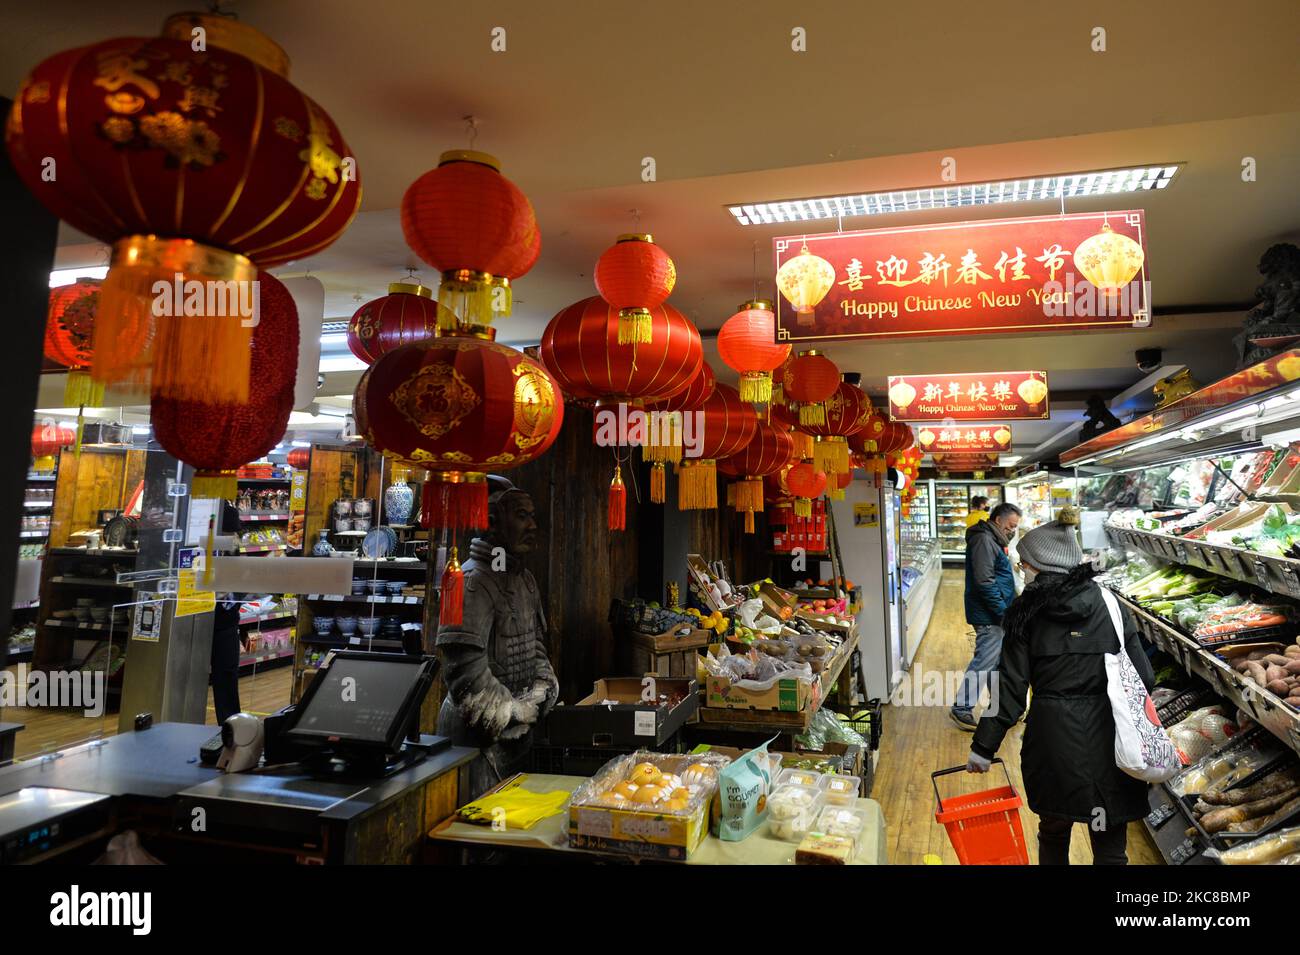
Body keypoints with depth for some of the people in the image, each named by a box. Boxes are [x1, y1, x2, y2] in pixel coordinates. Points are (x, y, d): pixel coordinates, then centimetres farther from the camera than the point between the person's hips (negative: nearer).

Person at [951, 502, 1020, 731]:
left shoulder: (994, 540, 17)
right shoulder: (984, 540, -17)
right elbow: (984, 581, -24)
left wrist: (1008, 607, 19)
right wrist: (1003, 610, -20)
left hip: (997, 616, 11)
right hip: (989, 616, -11)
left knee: (999, 661, 17)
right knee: (984, 661, -8)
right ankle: (961, 709, -2)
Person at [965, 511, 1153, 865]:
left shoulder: (1026, 612, -4)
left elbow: (1011, 687, -7)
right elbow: (1143, 676, -1)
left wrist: (983, 748, 0)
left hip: (1051, 737, -1)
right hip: (1107, 736, 1)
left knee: (1053, 834, 21)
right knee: (1110, 846, 12)